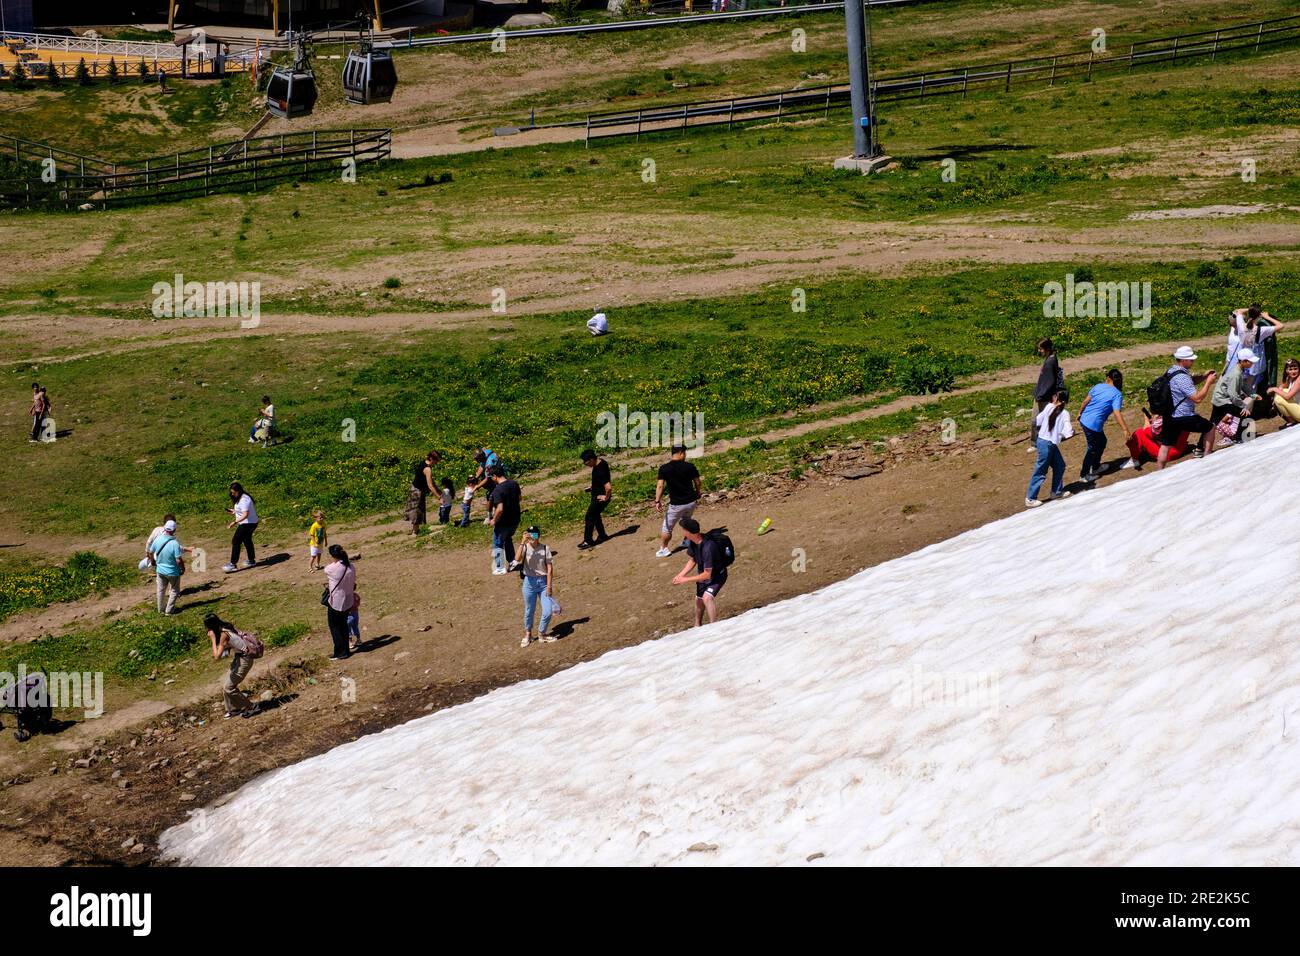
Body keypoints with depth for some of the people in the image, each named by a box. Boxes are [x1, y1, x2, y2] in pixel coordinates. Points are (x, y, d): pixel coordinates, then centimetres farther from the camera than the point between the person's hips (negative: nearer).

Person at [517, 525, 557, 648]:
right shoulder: (525, 548, -6)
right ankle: (528, 634, 33)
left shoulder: (545, 549, -6)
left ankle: (542, 633, 21)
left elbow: (550, 569, -5)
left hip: (543, 581, 0)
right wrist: (523, 542, -31)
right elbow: (518, 559, -27)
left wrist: (549, 586, -10)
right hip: (530, 582, 0)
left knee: (548, 611, -3)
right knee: (529, 610, 12)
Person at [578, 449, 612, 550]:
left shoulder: (600, 471, -34)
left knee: (589, 518, -1)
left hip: (600, 498, -10)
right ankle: (602, 536, 34)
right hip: (596, 496, 10)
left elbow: (608, 487, -41)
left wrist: (606, 497, -23)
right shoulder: (601, 461, -3)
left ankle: (588, 541, 9)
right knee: (595, 515, 22)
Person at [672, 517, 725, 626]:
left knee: (707, 597, -32)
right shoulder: (692, 542, -14)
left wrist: (685, 580, -27)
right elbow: (692, 560, 4)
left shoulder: (708, 547, -39)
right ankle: (697, 625, 49)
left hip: (717, 575, -8)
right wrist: (680, 575, -10)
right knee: (699, 600, 23)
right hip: (703, 574, 8)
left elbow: (707, 574, -33)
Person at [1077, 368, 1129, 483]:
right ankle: (1084, 475, 17)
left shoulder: (1098, 386, 4)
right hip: (1094, 425, -7)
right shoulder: (1117, 394, -12)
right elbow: (1117, 413, -22)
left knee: (1102, 441, 27)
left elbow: (1085, 401, 8)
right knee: (1093, 449, 10)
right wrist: (1125, 430, -24)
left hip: (1084, 419, 7)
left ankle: (1095, 467, 40)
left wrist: (1080, 413, 23)